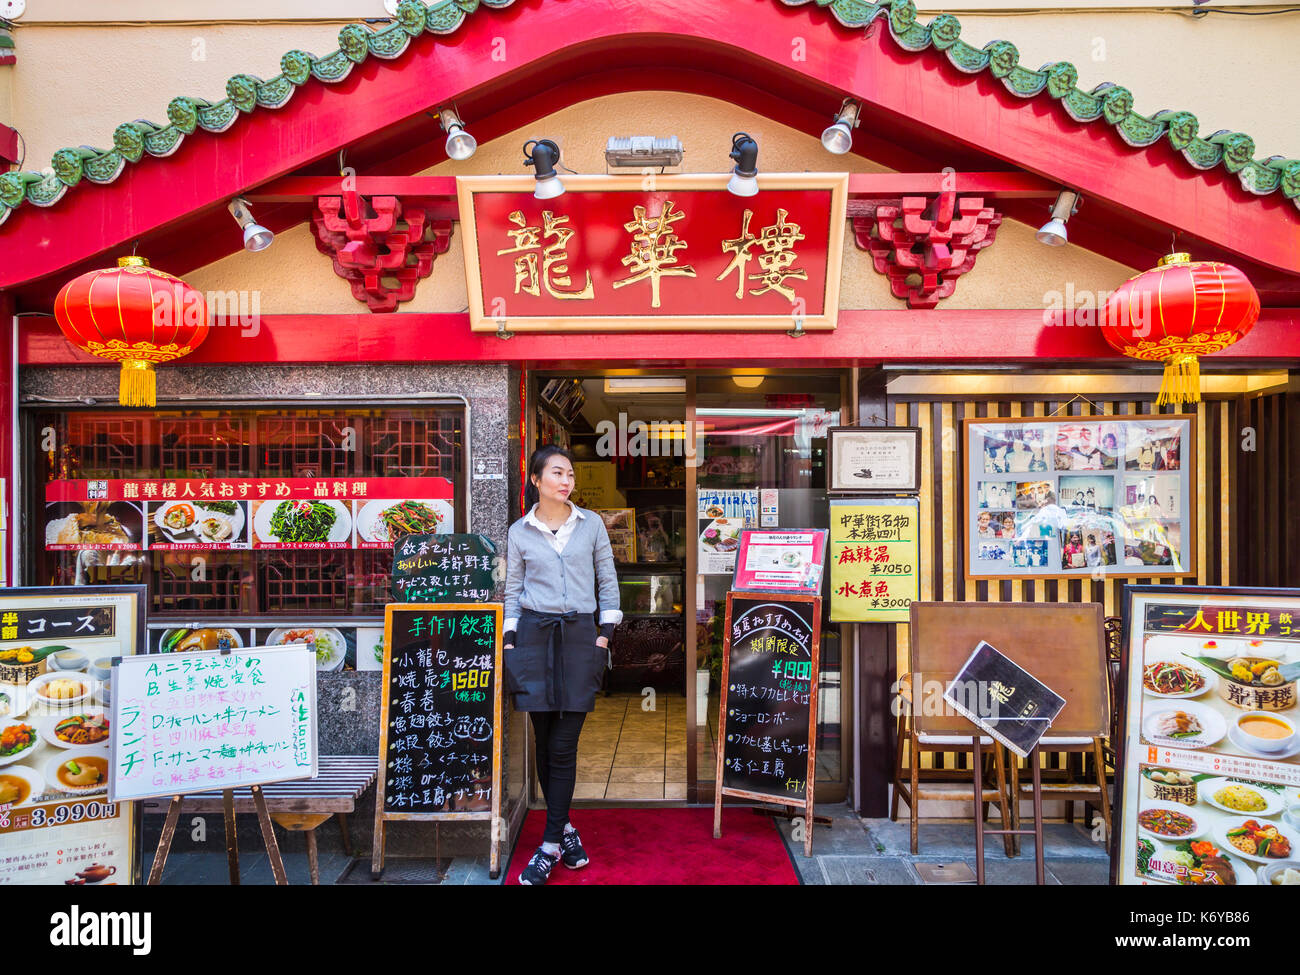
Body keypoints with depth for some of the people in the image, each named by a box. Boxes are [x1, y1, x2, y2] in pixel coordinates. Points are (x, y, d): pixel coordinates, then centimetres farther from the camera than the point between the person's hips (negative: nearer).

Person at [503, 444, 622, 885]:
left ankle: (550, 845, 7)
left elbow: (607, 581, 9)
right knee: (545, 742, 5)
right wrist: (509, 641, 2)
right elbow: (513, 591, 10)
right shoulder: (519, 532, 6)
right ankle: (564, 828, 23)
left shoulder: (591, 524, 6)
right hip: (534, 636, 1)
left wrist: (605, 633, 1)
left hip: (579, 637, -1)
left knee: (563, 746, -2)